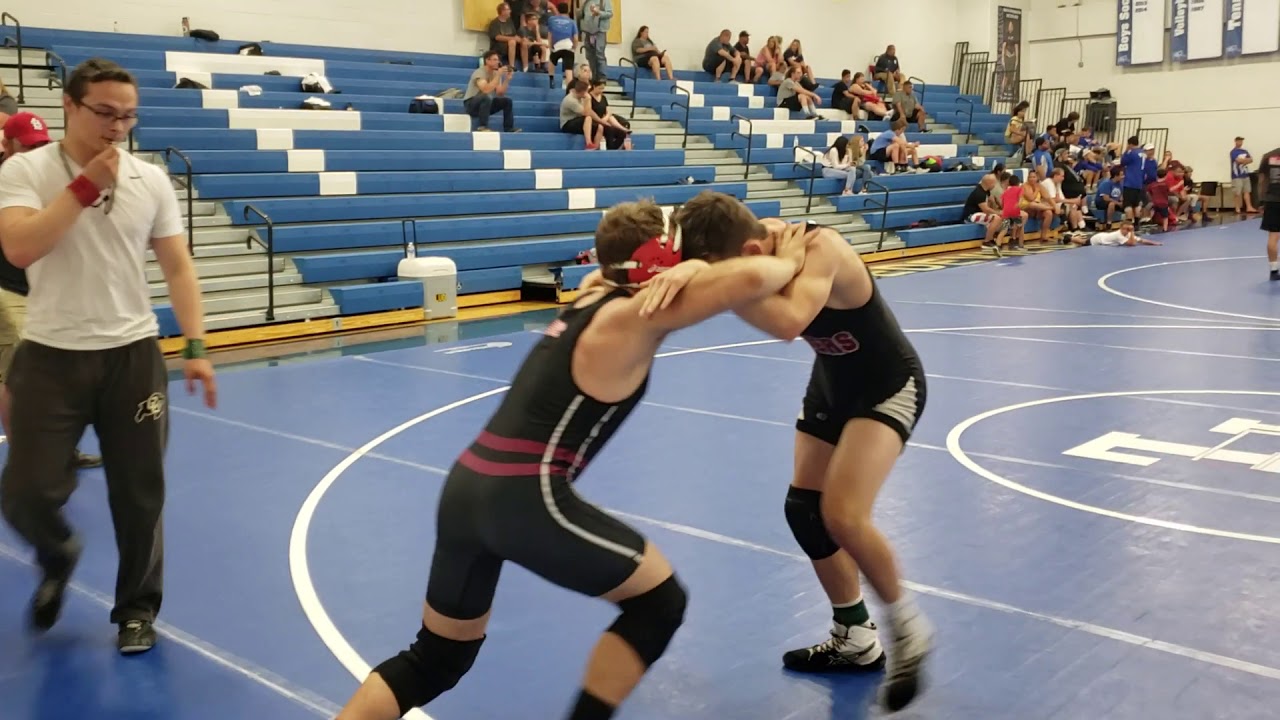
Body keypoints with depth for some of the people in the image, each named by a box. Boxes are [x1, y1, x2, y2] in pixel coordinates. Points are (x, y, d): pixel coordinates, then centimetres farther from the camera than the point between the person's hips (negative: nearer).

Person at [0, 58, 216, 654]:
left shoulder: (151, 179, 3)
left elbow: (178, 268, 4)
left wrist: (196, 347, -4)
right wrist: (86, 185, -18)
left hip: (133, 356, 2)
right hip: (52, 358, -1)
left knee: (140, 495, 6)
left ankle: (136, 609, 26)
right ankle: (58, 558, 33)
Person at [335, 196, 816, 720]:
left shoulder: (592, 300, 15)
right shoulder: (634, 318, -8)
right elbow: (748, 281, -18)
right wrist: (787, 263, 5)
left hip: (467, 489, 9)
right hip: (524, 498, -8)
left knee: (436, 661, 23)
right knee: (659, 603, 12)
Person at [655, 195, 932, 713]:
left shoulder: (819, 249, -35)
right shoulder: (752, 244, -15)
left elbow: (789, 322, -52)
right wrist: (682, 272, -49)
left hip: (889, 385, -8)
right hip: (832, 382, 8)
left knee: (842, 515, -23)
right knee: (804, 510, 7)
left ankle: (908, 627, 4)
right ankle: (856, 639, 26)